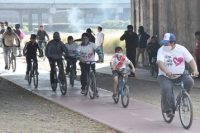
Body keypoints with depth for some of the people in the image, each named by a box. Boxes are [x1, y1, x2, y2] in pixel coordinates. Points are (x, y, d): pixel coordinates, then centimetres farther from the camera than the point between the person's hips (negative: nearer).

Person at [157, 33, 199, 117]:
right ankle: (168, 109, -12)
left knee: (189, 81, -25)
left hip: (180, 75, 2)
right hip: (165, 76, -2)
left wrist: (195, 70, -28)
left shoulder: (181, 49, -5)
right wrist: (166, 71, -47)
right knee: (166, 88, -30)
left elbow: (191, 60, -9)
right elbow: (160, 63, -27)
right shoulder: (162, 50, -11)